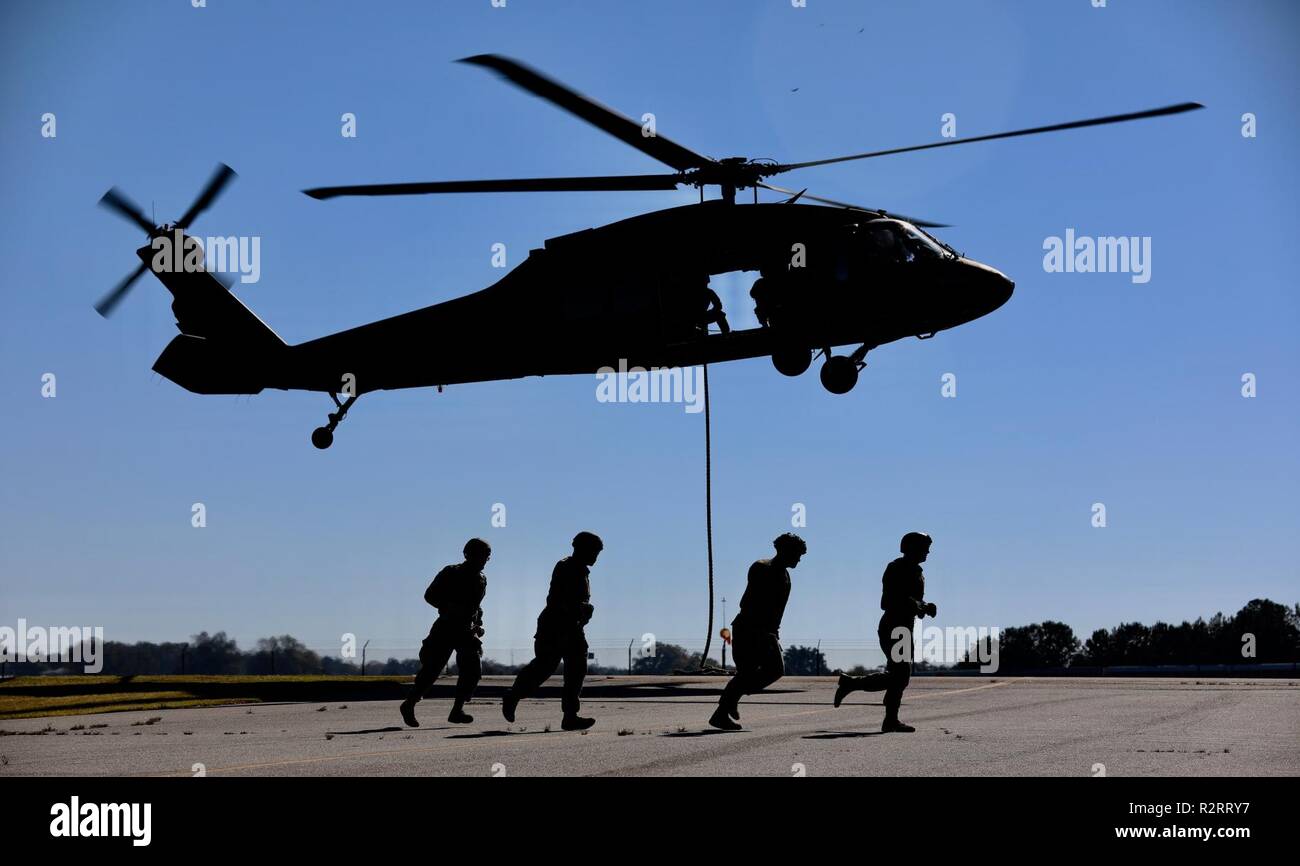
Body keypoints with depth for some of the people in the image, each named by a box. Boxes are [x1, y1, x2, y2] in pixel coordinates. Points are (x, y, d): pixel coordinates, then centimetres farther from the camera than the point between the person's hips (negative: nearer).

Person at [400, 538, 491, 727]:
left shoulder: (481, 580, 11)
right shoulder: (451, 573, -5)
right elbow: (429, 595, -7)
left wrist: (478, 624, 11)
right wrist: (449, 607, -20)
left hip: (467, 630, 5)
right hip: (446, 628, -5)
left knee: (473, 670, -10)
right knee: (432, 669, -9)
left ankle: (457, 711, -5)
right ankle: (409, 705, 5)